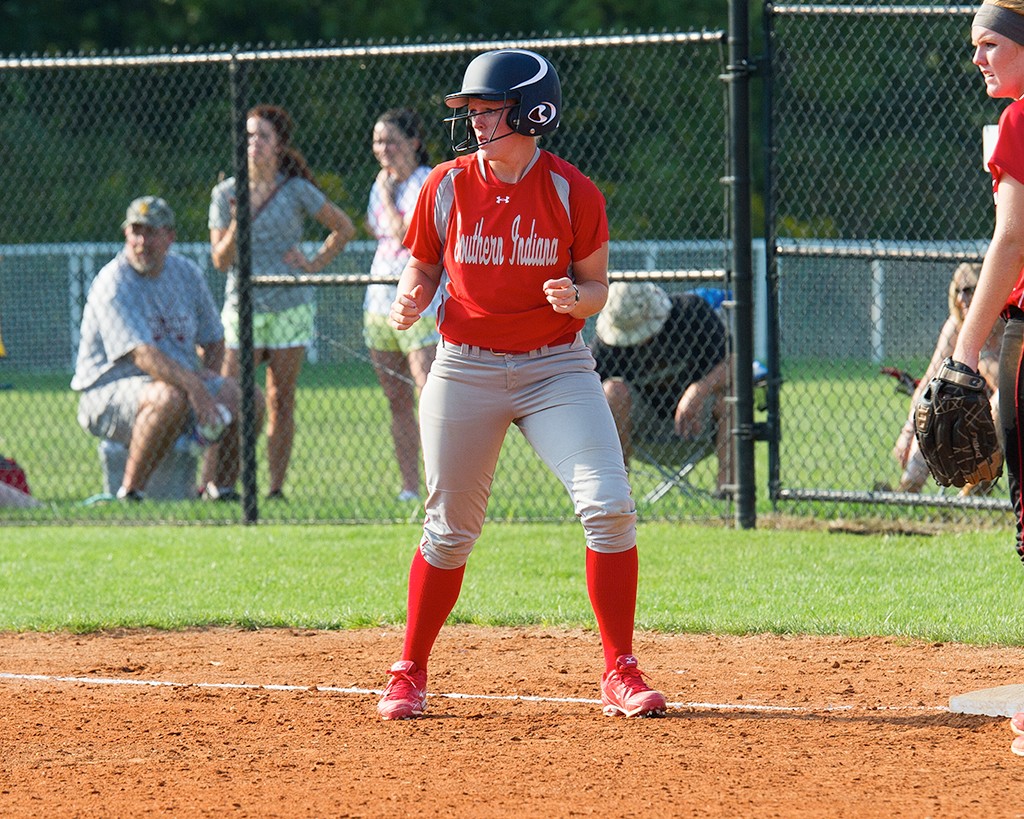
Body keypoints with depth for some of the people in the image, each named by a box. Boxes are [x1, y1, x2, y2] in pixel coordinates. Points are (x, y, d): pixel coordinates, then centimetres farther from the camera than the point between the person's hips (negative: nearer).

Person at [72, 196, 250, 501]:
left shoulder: (187, 273, 8)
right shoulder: (114, 284, -16)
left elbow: (213, 339, 19)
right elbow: (143, 355, -28)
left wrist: (208, 375, -2)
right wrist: (193, 386, -39)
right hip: (109, 392, -7)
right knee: (170, 397, -37)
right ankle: (129, 493, -29)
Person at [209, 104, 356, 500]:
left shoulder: (297, 191, 1)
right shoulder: (226, 193, 4)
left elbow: (344, 228, 13)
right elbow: (220, 260, 1)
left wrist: (314, 264, 1)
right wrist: (237, 220, -13)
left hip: (289, 307, -1)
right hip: (242, 307, 1)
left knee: (281, 401, 0)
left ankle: (277, 487, 2)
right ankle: (218, 480, -7)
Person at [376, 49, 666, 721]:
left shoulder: (573, 193, -7)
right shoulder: (447, 186, -2)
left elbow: (596, 287, 1)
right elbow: (425, 264, 11)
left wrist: (576, 298, -22)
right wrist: (412, 297, -11)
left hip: (556, 366, -1)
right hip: (467, 367, 1)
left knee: (609, 506, -15)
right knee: (451, 529, 6)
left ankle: (620, 673, -4)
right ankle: (410, 674, 22)